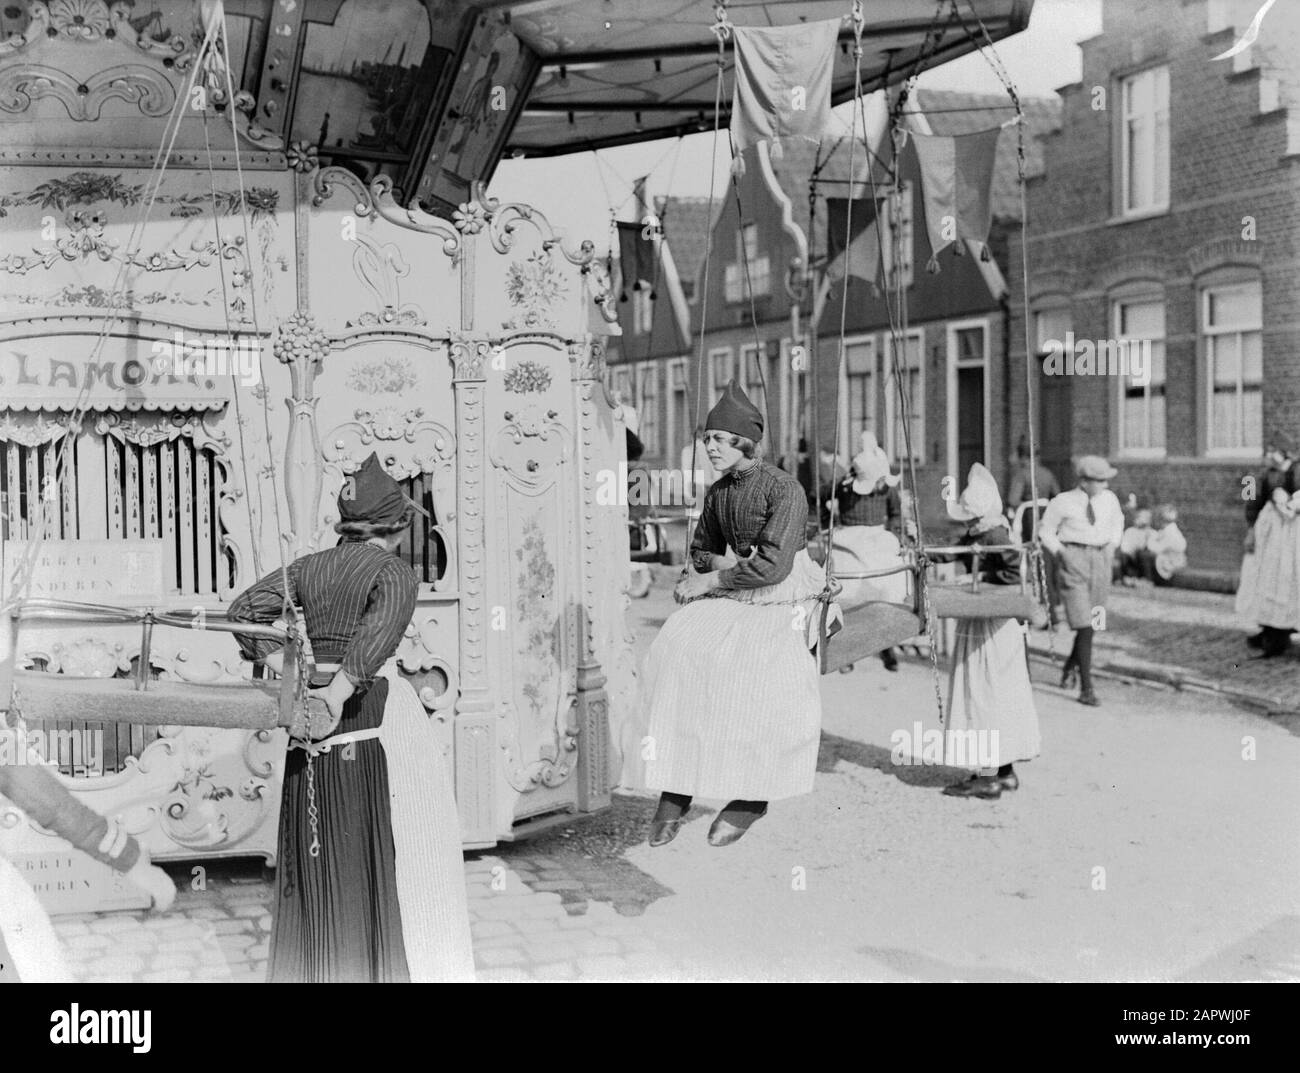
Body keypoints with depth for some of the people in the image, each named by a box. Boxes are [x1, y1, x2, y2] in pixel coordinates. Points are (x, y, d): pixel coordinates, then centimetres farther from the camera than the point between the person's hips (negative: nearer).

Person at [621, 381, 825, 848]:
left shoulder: (784, 489, -13)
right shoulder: (717, 493, 9)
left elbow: (773, 564, -20)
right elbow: (700, 551, 23)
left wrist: (712, 580, -14)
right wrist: (721, 562, 0)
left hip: (783, 598, -6)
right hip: (731, 596, 6)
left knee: (747, 665, -33)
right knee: (679, 651, -21)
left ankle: (753, 792, -18)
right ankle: (675, 788, -20)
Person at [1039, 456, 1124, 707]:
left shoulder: (1109, 499, 5)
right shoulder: (1063, 502, -7)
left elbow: (1117, 521, 26)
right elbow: (1046, 530, 7)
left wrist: (1113, 545, 11)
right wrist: (1059, 551, -7)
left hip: (1100, 561, 5)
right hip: (1073, 561, -5)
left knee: (1092, 621, 12)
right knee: (1084, 625, -11)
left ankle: (1071, 666, 41)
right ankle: (1086, 689, -6)